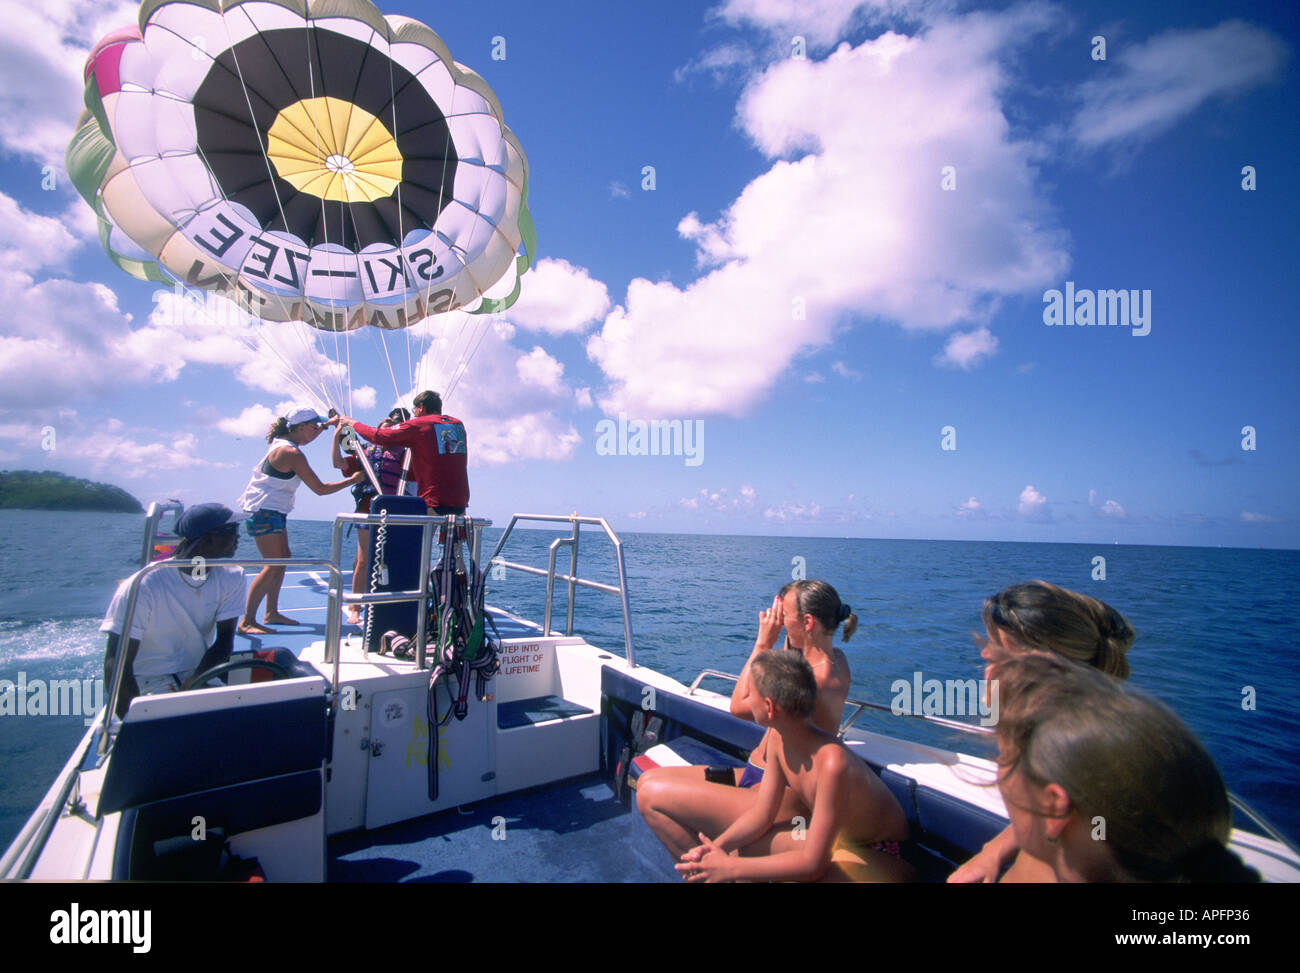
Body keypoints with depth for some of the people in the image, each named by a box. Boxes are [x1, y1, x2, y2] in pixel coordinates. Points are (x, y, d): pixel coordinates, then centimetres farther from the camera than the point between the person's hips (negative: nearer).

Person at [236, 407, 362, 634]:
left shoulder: (283, 442, 8)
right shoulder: (291, 453, -21)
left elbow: (307, 437, 34)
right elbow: (320, 489, -21)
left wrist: (327, 424, 27)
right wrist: (352, 480, -13)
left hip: (273, 512, 11)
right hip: (264, 511, -11)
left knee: (283, 558, 12)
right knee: (274, 565, -13)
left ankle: (272, 613, 19)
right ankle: (247, 621, -9)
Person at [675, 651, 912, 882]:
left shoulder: (832, 762, -36)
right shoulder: (778, 738, -11)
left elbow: (814, 863, -31)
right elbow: (762, 812, -1)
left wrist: (730, 867, -27)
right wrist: (718, 845, -17)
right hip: (832, 837, 7)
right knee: (739, 848, -3)